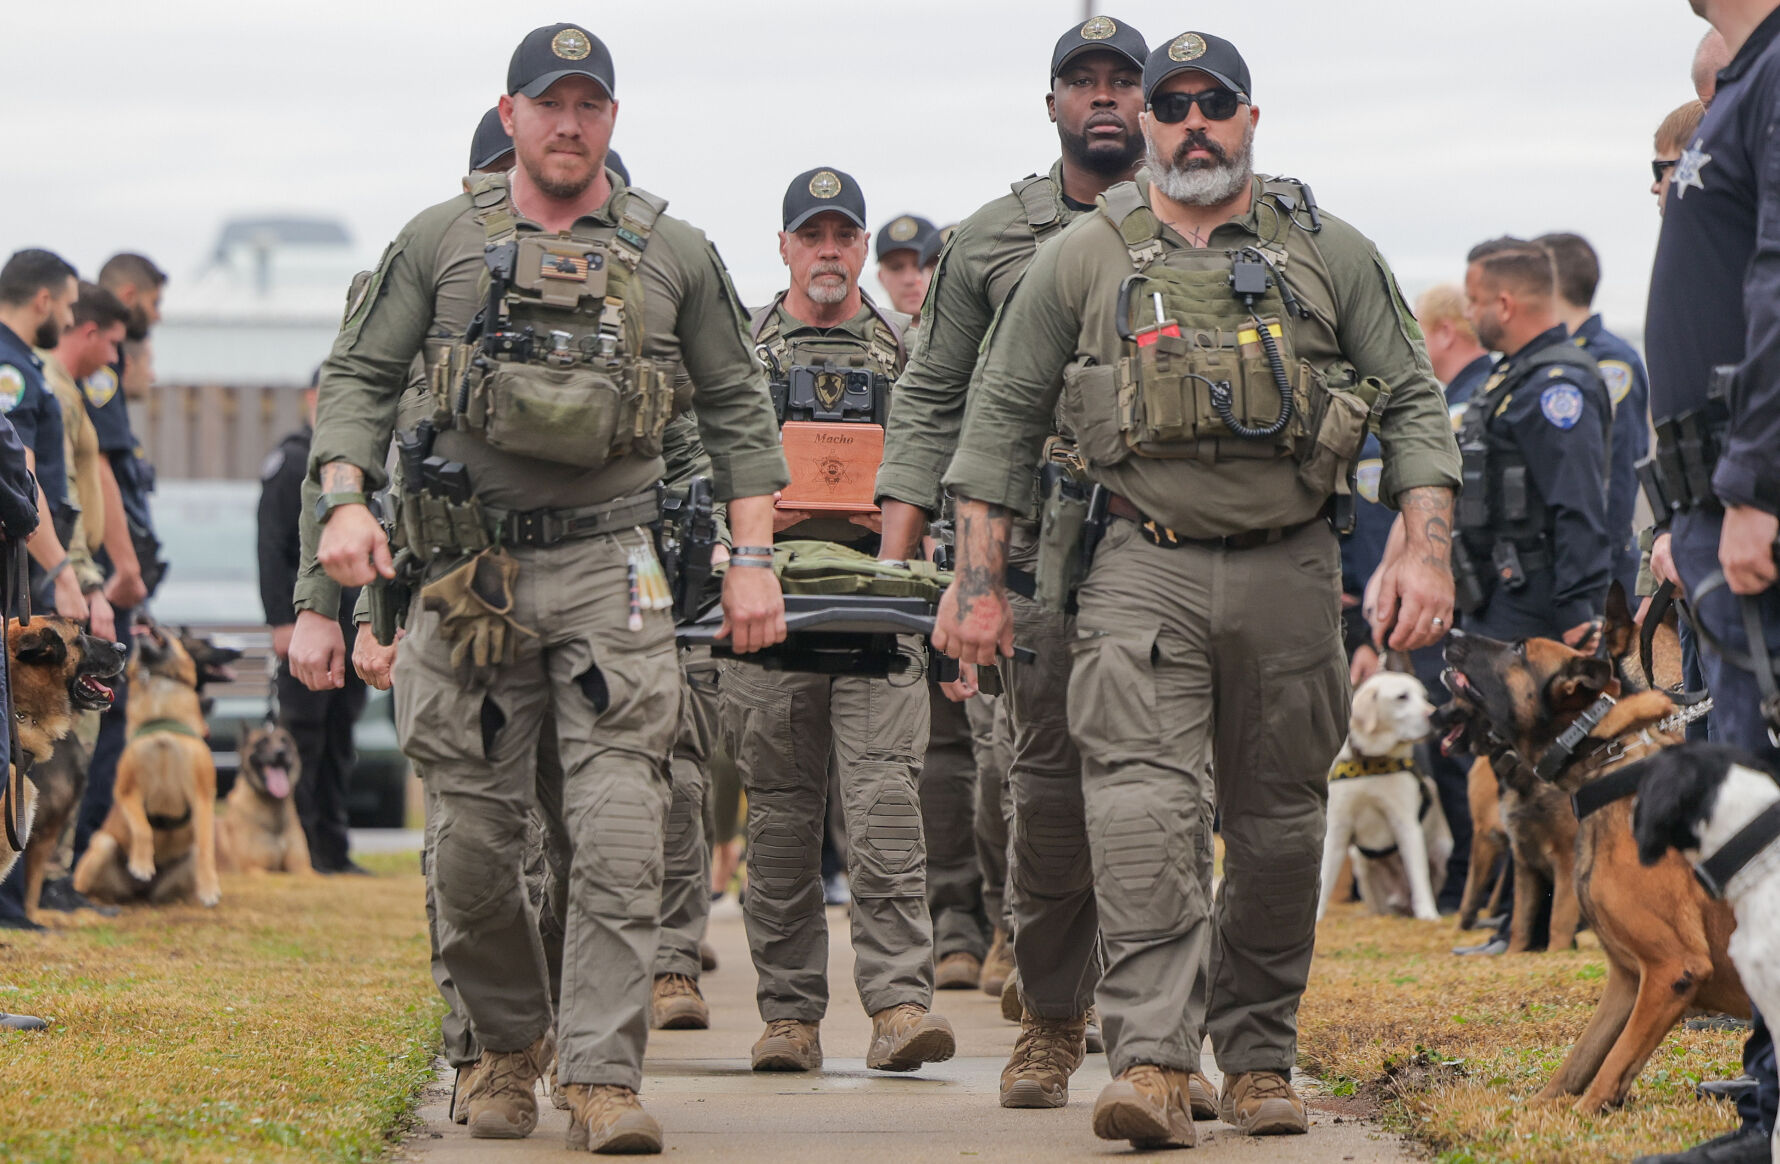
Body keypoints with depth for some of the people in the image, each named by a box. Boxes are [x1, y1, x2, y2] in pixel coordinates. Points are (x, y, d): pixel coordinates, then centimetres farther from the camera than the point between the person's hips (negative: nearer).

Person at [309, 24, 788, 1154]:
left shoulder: (675, 253, 7)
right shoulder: (440, 242, 6)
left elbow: (738, 406, 12)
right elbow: (359, 377, 8)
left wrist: (753, 559, 4)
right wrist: (345, 499, -9)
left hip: (611, 564, -1)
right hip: (473, 570, 1)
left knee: (620, 832, -12)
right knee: (476, 837, 3)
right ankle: (510, 1042, 25)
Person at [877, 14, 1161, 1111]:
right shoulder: (992, 241, 12)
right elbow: (932, 397, 13)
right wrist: (898, 547, 3)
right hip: (1043, 551, 1)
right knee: (1051, 784, 1)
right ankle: (1052, 1023, 13)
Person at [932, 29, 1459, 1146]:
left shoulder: (1331, 252, 6)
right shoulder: (1084, 259, 5)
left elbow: (1413, 404, 7)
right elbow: (1002, 416, 8)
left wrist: (1427, 549, -6)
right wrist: (978, 581, 4)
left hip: (1289, 568, 1)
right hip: (1146, 564, -1)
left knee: (1279, 821, 6)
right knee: (1142, 799, -17)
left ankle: (1259, 1055, 19)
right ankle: (1151, 1058, -23)